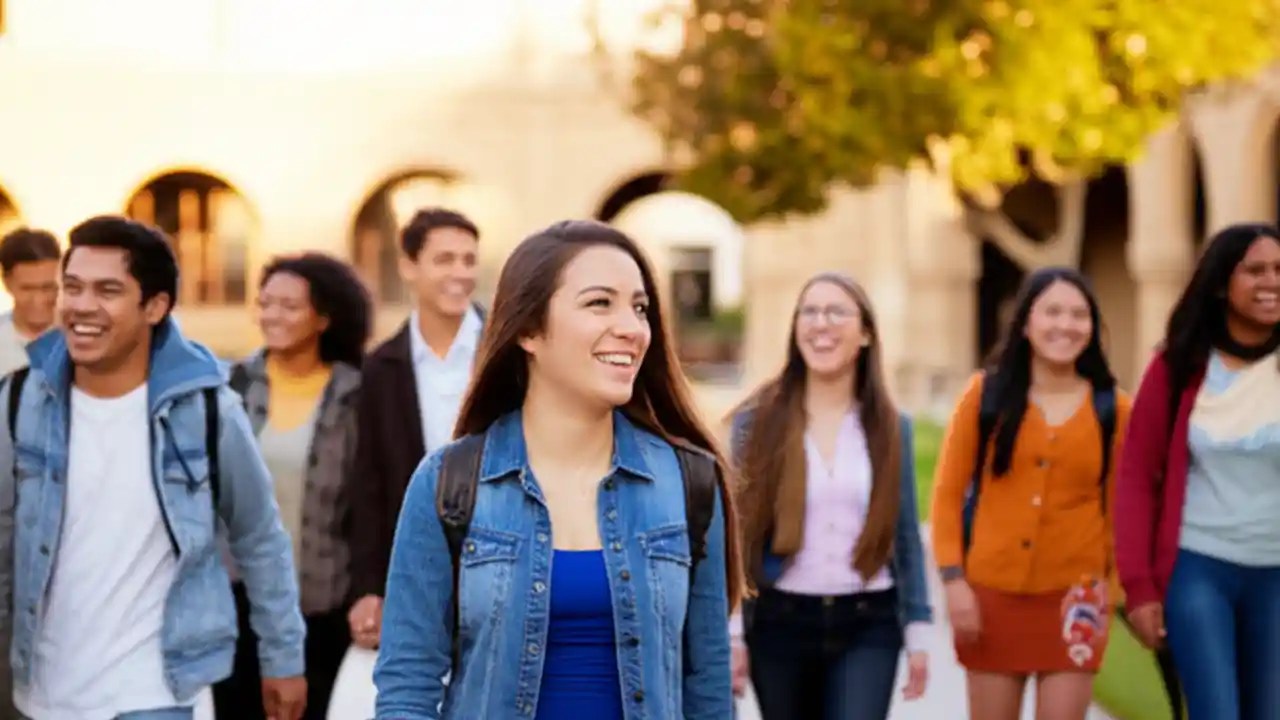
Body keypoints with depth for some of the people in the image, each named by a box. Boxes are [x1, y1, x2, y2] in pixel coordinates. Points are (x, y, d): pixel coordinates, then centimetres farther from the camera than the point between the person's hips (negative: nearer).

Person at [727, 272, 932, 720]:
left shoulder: (891, 426, 4)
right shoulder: (756, 421, -2)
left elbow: (905, 535, 8)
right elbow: (734, 530, -2)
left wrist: (916, 631, 5)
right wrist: (730, 632, -6)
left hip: (869, 626, 0)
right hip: (780, 625, 0)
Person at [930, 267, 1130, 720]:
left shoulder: (1113, 408, 0)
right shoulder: (986, 394, -1)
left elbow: (1120, 507, 6)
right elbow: (948, 492, 1)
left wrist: (1110, 590, 4)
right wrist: (953, 579, -6)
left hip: (1072, 596, 0)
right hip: (992, 591, 0)